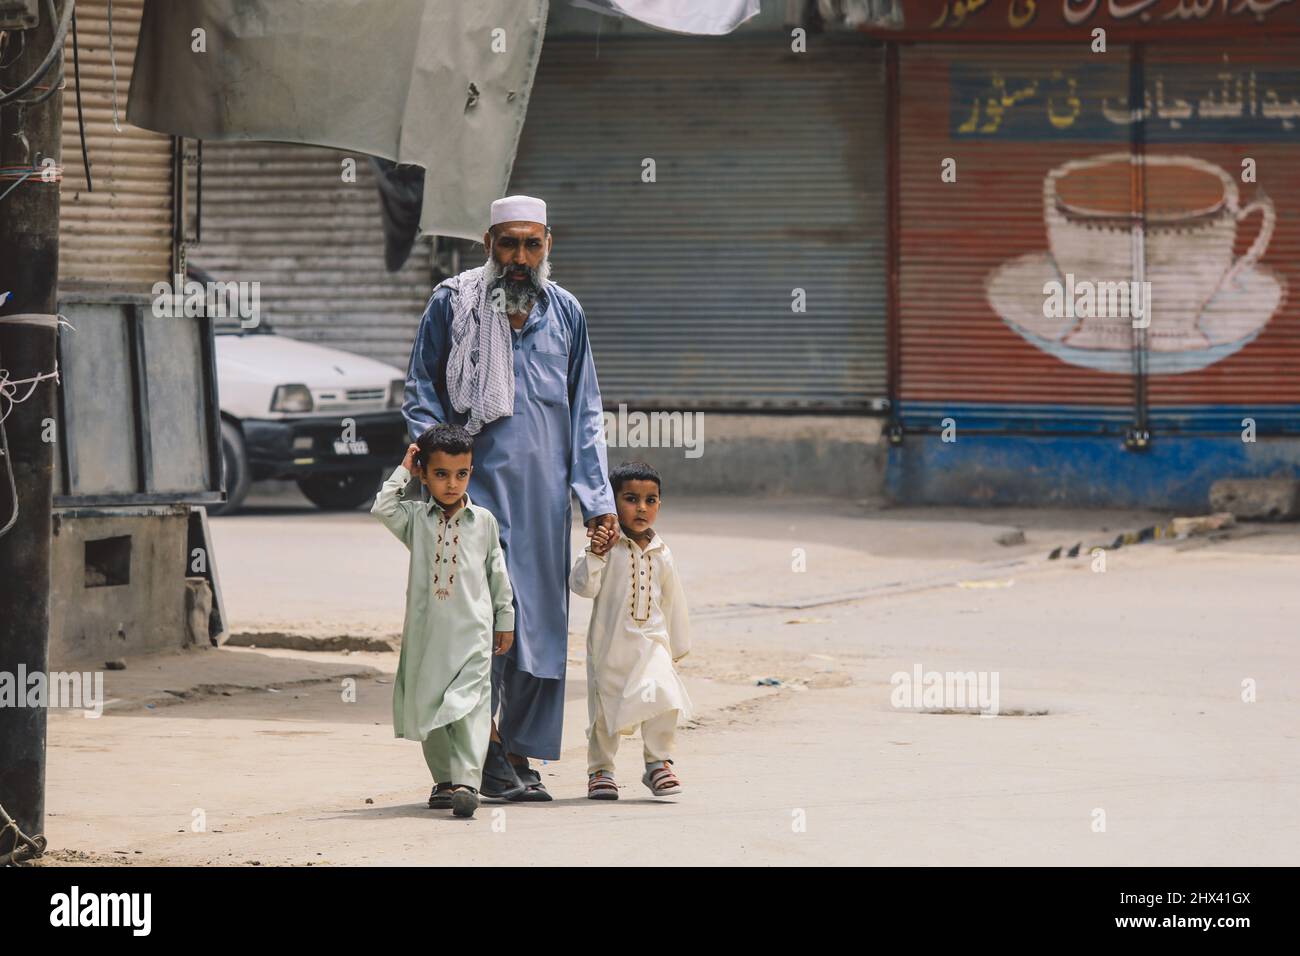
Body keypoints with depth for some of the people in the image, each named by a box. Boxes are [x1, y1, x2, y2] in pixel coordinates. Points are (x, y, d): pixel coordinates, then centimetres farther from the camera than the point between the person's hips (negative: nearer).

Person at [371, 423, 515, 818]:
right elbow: (382, 508, -13)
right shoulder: (415, 518, 6)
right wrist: (403, 471, -4)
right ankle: (444, 779, 20)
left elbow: (498, 573, 13)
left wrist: (505, 620, 15)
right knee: (428, 707, 7)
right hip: (427, 632, 2)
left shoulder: (483, 521, 6)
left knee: (469, 705, -14)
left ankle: (467, 782, -22)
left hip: (472, 633, -2)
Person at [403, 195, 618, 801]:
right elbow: (421, 392, 6)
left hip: (544, 492, 4)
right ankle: (484, 755, -9)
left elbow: (585, 412, 16)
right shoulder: (452, 304, 3)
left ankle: (522, 756, 10)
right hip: (478, 485, -4)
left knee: (541, 619, 3)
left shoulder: (564, 313, 13)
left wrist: (598, 500, 9)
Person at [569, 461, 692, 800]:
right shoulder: (606, 545, -6)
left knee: (664, 698, -17)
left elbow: (673, 601, 16)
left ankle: (658, 763, -3)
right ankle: (600, 770, 23)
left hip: (651, 642, 2)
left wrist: (677, 645, 19)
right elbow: (583, 586, -13)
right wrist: (594, 555, -27)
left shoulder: (660, 553, 7)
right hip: (610, 644, -2)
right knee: (605, 708, 6)